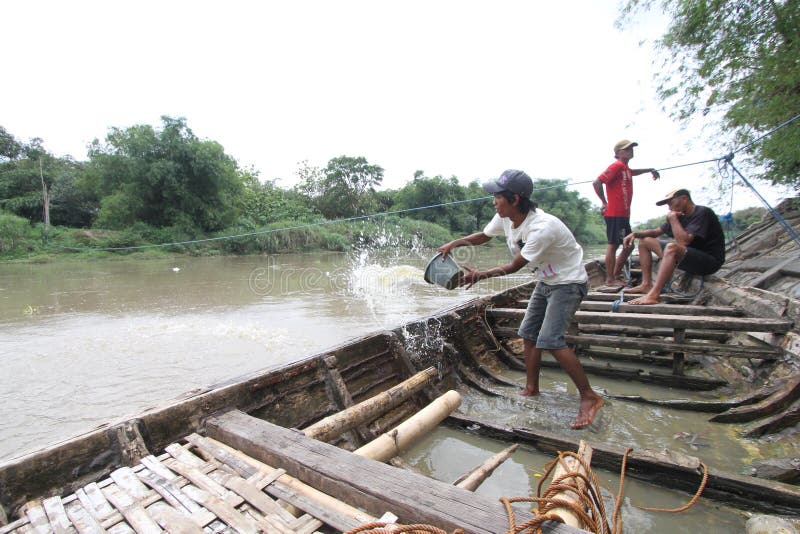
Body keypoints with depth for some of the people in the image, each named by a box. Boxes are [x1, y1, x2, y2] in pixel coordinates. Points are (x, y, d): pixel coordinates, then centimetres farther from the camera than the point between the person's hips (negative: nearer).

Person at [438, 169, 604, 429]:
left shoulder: (542, 228, -33)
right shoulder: (505, 218, -8)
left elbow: (514, 267, -24)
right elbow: (482, 236, 10)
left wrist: (480, 275, -17)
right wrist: (453, 244, -3)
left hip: (568, 283, -9)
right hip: (546, 281, 9)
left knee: (550, 340, -18)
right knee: (529, 334, 9)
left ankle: (589, 397, -2)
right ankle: (531, 388, 25)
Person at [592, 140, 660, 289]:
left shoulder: (625, 168, 19)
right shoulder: (617, 166, -9)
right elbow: (597, 183, -20)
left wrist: (650, 170, 47)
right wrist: (604, 203, -15)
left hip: (624, 214, 10)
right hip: (614, 214, -10)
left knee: (629, 246, 12)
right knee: (613, 245, -7)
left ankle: (616, 276, 20)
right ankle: (609, 280, -1)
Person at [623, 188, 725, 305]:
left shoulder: (703, 212, -16)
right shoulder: (682, 216, 9)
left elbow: (683, 241, -29)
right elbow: (656, 231, 15)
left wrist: (673, 218, -17)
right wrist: (636, 234, -4)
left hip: (710, 260, -9)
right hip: (690, 256, 9)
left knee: (672, 247, -39)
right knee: (645, 241, 9)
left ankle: (653, 295, -41)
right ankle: (647, 284, -1)